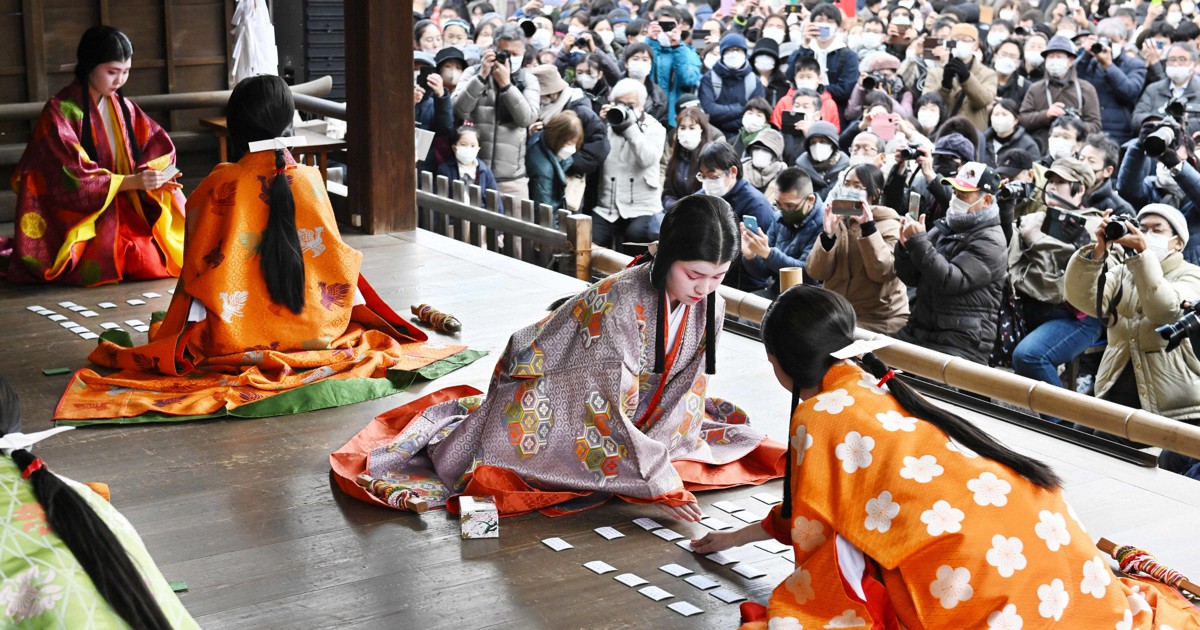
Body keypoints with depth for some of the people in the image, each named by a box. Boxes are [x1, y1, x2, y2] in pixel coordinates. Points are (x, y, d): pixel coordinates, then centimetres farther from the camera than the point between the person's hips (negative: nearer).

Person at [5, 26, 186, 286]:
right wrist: (131, 181, -24)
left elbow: (158, 147, 7)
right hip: (79, 213, -6)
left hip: (126, 210, 6)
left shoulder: (123, 107, 10)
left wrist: (152, 176, -17)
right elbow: (73, 177, -15)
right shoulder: (60, 111, -8)